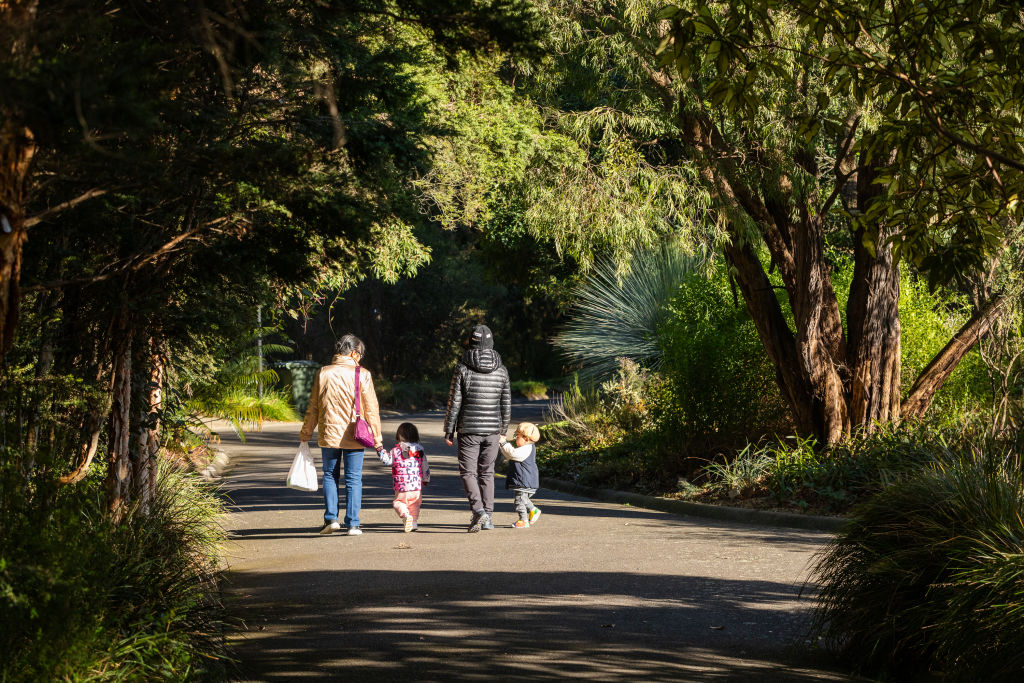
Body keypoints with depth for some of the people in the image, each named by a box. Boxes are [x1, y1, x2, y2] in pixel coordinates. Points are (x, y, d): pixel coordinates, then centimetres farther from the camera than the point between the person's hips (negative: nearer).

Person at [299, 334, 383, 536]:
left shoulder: (323, 373, 0)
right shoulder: (362, 375, -7)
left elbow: (313, 407, 4)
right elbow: (371, 410, -4)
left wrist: (305, 433, 16)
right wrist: (377, 439, 3)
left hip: (329, 436, 2)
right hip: (354, 437, -2)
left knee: (330, 476, 15)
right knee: (353, 479, 5)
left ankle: (331, 518, 6)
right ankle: (352, 524, 3)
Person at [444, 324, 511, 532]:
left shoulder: (463, 369, -8)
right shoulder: (501, 370, 3)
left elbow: (454, 402, -7)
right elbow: (506, 405, 7)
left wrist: (449, 430, 0)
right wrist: (502, 429, 18)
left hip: (468, 429, -3)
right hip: (492, 429, 3)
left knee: (468, 472, 1)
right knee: (487, 472, 12)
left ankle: (478, 510, -19)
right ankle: (488, 517, 12)